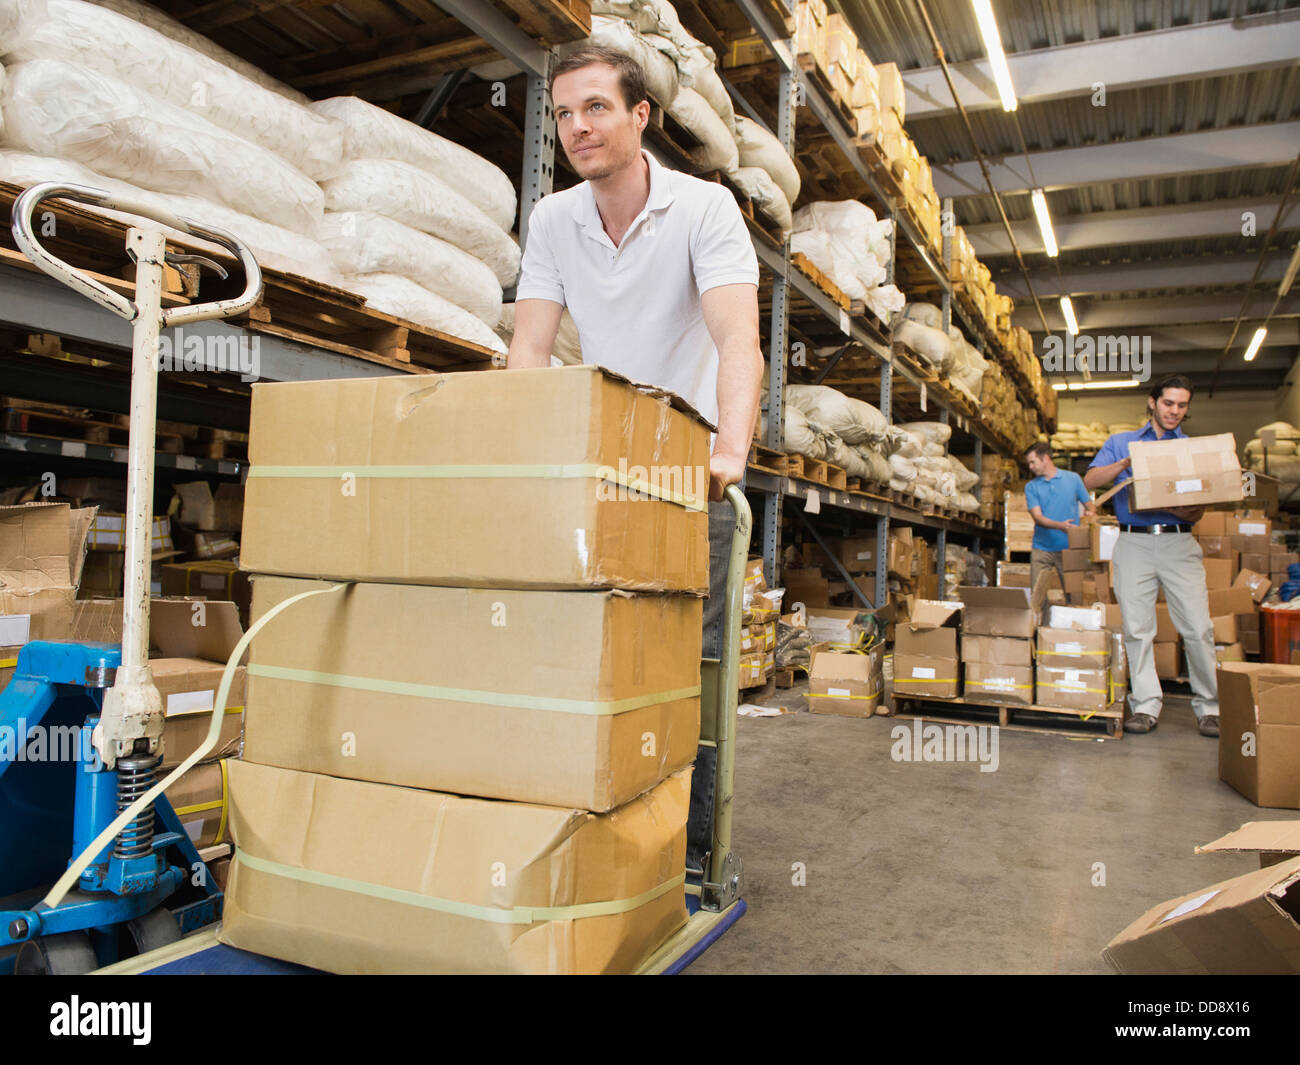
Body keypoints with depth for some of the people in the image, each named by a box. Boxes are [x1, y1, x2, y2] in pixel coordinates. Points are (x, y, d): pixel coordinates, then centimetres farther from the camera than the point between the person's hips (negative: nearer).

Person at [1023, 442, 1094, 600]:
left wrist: (1090, 514, -14)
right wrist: (1060, 525, -25)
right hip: (1042, 549, 0)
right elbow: (1037, 517, -7)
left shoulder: (1073, 479, 7)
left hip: (1069, 548, 0)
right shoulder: (1031, 487, 6)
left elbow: (1090, 506, 11)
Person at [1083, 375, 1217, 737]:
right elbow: (1091, 480, 1)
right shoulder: (1121, 442, 14)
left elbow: (1199, 509, 11)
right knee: (1137, 628, 0)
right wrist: (1128, 462, -13)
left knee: (1198, 627, -5)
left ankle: (1209, 705, 7)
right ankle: (1145, 705, 7)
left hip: (1179, 543, 0)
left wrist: (1188, 511, -12)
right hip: (1134, 542, 0)